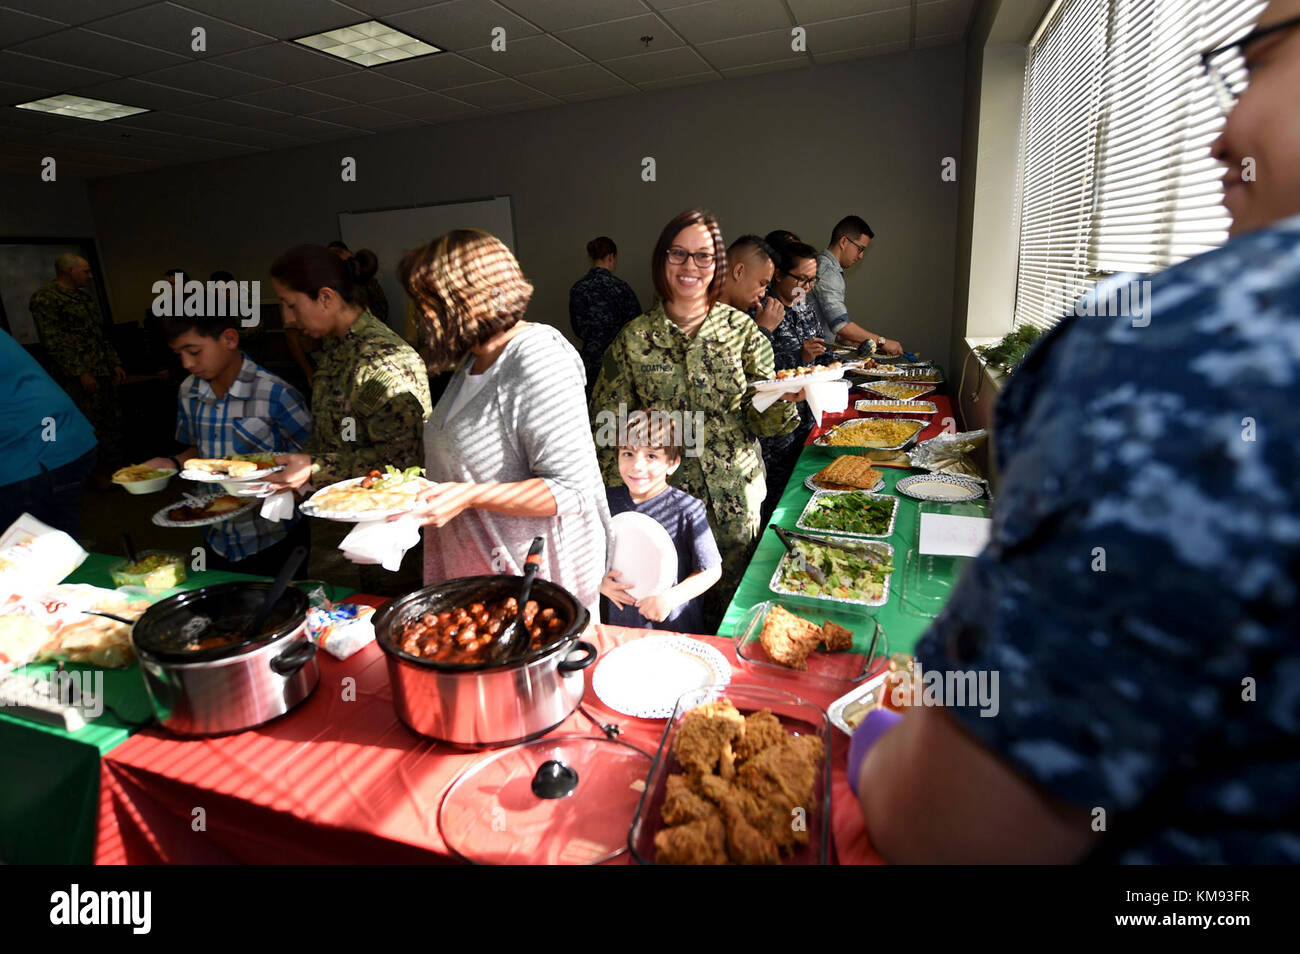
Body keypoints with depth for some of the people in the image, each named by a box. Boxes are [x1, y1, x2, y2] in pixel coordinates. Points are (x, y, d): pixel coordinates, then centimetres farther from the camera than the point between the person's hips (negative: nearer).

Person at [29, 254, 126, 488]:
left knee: (113, 421, 11)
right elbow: (52, 341, -15)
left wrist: (115, 363, 16)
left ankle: (114, 467, 22)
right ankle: (96, 475, 9)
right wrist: (80, 373, -19)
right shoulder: (45, 297, -9)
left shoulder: (85, 296, 17)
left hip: (104, 372, 8)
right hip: (78, 377, -8)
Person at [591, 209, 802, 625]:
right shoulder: (633, 339, -3)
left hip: (735, 499, 1)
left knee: (730, 614, 15)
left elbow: (760, 418, 0)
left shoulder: (741, 328, 0)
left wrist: (785, 397, -22)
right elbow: (607, 429, 0)